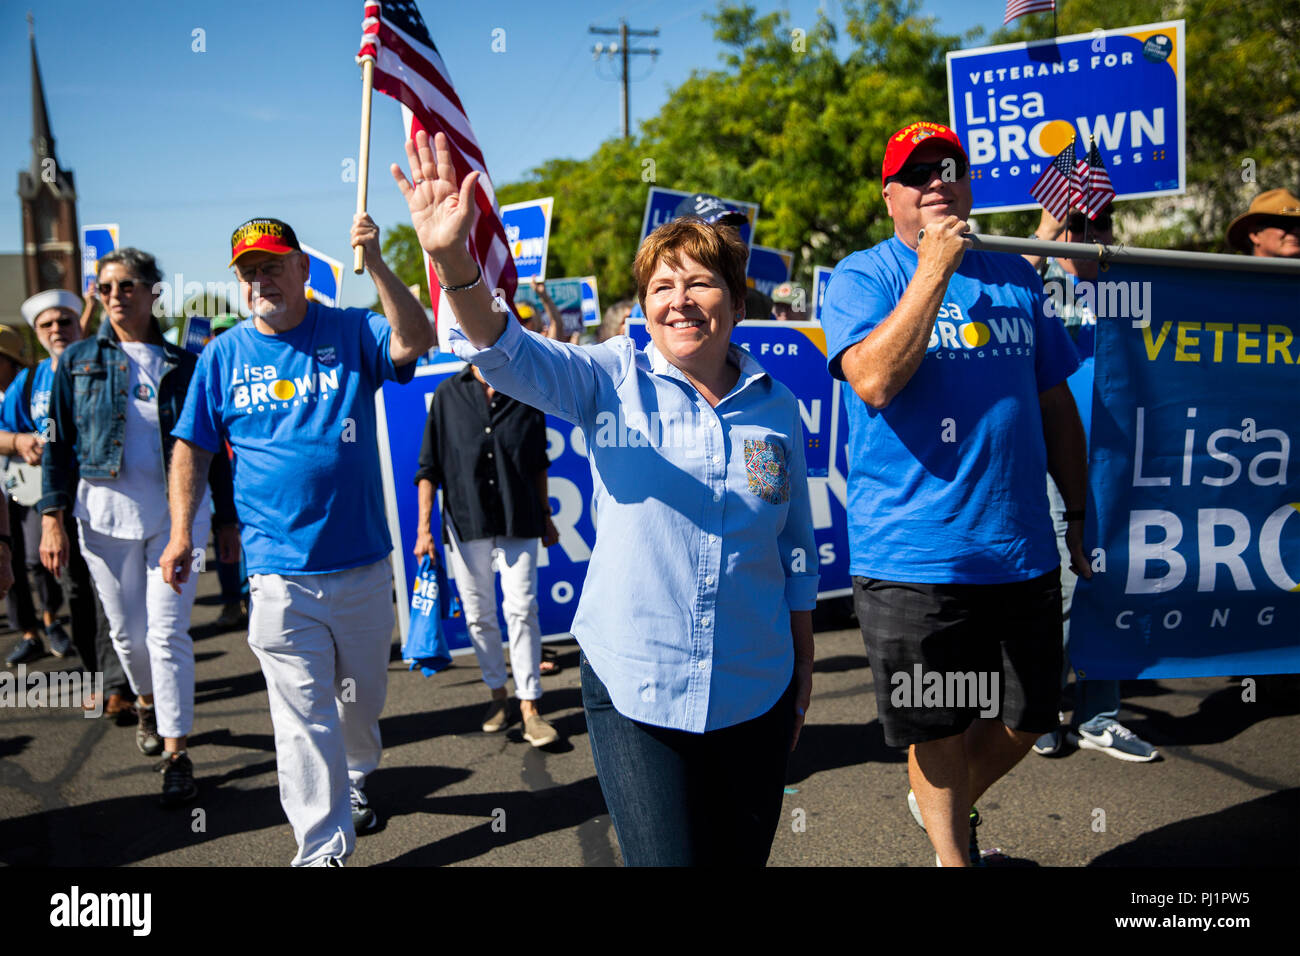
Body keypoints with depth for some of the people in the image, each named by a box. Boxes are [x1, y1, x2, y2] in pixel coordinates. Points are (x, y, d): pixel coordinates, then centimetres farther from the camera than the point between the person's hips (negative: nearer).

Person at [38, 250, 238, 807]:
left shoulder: (184, 365, 4)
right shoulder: (78, 361, 6)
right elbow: (59, 444, 6)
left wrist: (226, 518, 8)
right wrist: (52, 518, -2)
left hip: (176, 512, -1)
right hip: (105, 513, 2)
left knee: (168, 633, -5)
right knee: (127, 631, 12)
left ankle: (176, 752, 2)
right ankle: (147, 704, 41)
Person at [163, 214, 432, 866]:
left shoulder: (350, 332, 0)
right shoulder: (223, 355, 4)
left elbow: (415, 342, -19)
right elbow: (193, 447, 7)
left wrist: (375, 265, -28)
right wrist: (181, 531, -2)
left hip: (362, 561, 1)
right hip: (279, 572, -1)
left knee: (362, 694, 19)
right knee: (302, 714, 0)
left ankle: (355, 779, 47)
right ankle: (323, 849, 10)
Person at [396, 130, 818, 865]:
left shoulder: (777, 409, 2)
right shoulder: (615, 381, -5)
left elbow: (796, 551, 8)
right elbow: (509, 354, -23)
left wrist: (803, 668, 11)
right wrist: (455, 262, -41)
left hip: (755, 690, 3)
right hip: (633, 687, -2)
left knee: (743, 857, 16)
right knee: (667, 857, 1)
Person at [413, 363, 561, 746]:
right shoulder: (448, 394, 1)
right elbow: (429, 467, 3)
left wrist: (546, 517, 16)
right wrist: (424, 527, -2)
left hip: (518, 521, 0)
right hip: (464, 520, 0)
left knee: (522, 610, -4)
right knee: (478, 614, 10)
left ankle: (529, 707, 3)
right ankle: (497, 694, 27)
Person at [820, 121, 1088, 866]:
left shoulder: (1015, 277, 11)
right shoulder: (862, 277, -2)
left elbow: (1056, 403, 16)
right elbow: (876, 381, -20)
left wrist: (1079, 514, 15)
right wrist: (934, 269, -18)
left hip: (1023, 553, 5)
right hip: (913, 558, -4)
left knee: (1024, 721, 16)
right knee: (939, 733, 10)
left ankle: (949, 807, 45)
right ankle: (953, 851, 35)